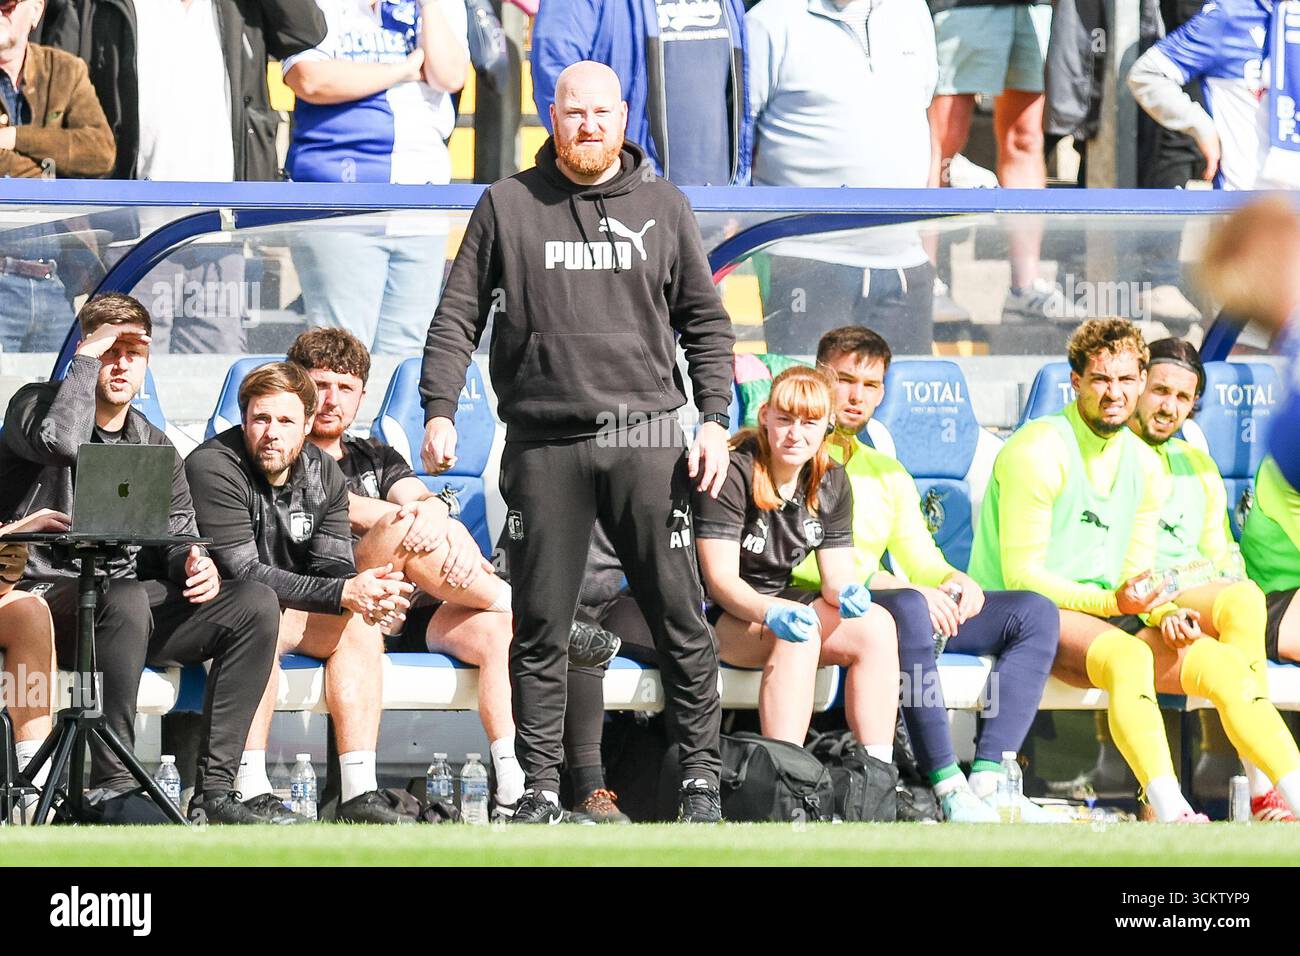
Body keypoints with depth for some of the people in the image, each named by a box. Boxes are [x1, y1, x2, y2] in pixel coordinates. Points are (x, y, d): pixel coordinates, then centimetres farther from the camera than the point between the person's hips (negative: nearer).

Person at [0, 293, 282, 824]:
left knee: (255, 605, -15)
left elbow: (178, 538, 15)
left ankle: (214, 791, -21)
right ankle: (110, 787, -35)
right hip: (46, 599, -6)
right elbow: (62, 441, -25)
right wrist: (88, 356, -13)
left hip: (128, 603, 6)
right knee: (127, 601, -40)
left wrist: (196, 564, -9)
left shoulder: (154, 447, 19)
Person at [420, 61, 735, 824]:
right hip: (544, 445, 0)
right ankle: (542, 787, 9)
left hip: (644, 437, 0)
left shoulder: (663, 207, 9)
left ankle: (701, 776, 7)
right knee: (540, 628, 3)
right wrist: (439, 410, -4)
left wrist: (716, 419, 0)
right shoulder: (507, 206, 7)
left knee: (681, 619, -1)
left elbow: (707, 322, 11)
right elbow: (458, 317, 7)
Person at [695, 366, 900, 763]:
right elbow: (721, 580, -21)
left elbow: (837, 576, 2)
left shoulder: (831, 483, 4)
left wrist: (846, 593, -24)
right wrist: (771, 613, -40)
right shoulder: (733, 473, -16)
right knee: (797, 633, -35)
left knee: (876, 625, -17)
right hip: (717, 612, -7)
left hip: (780, 600, 7)